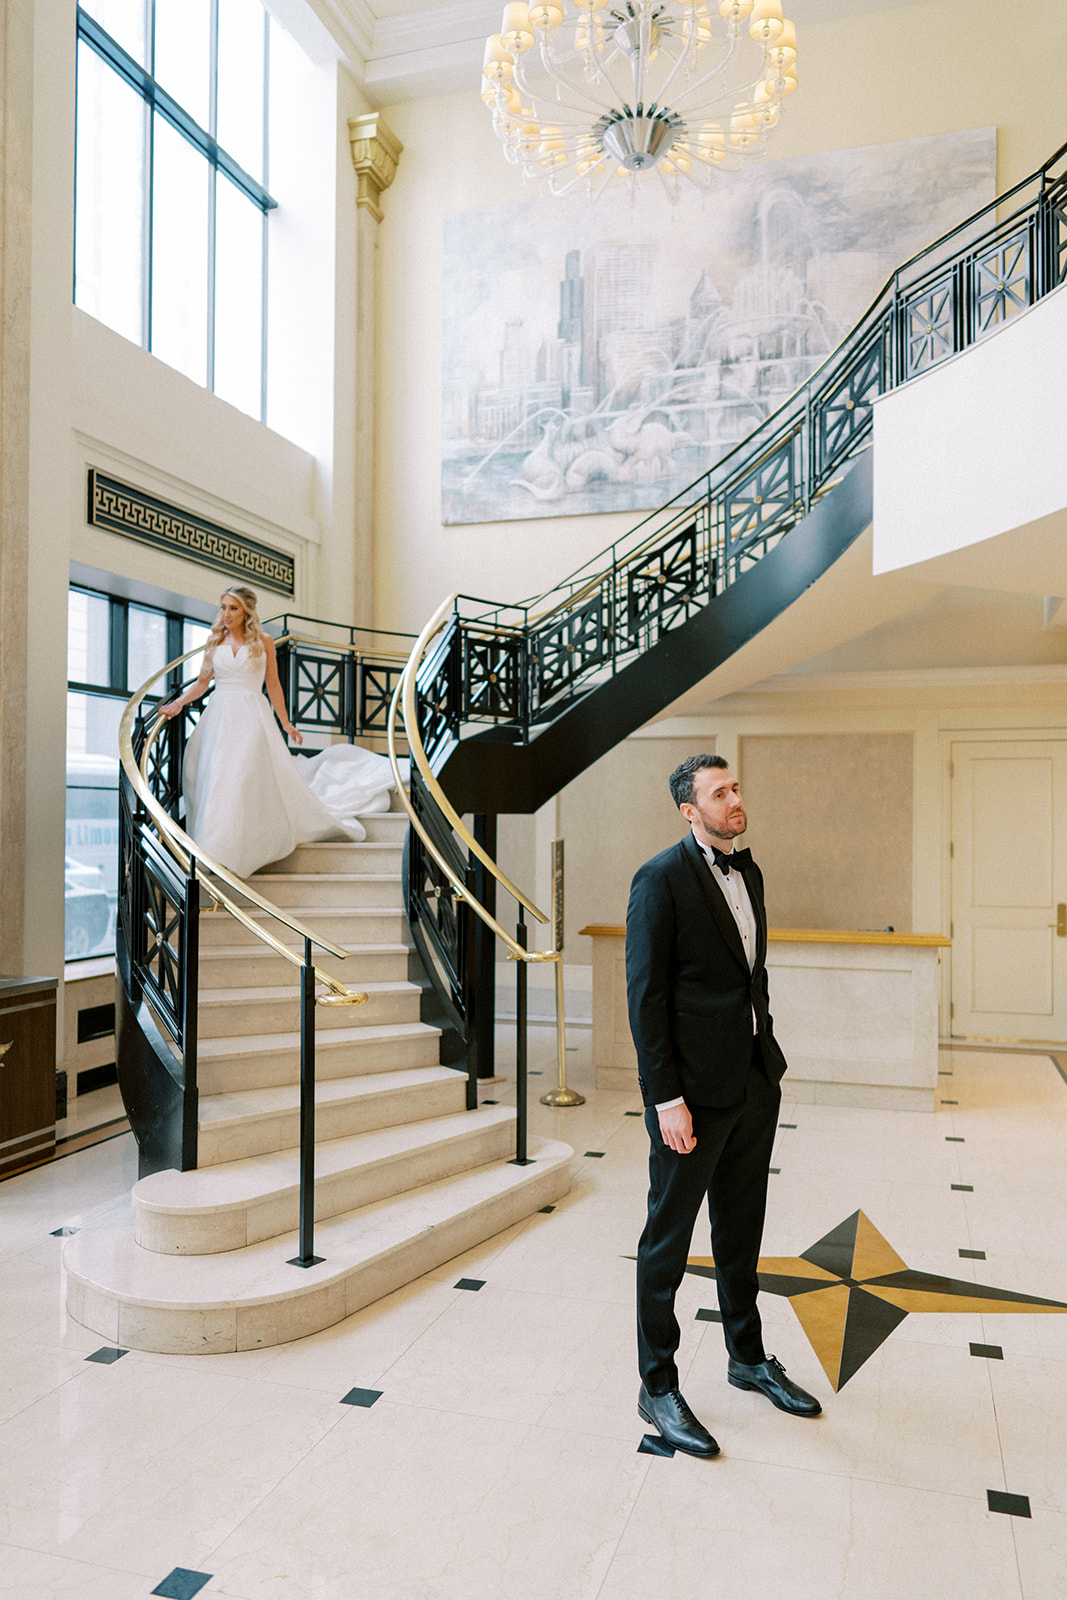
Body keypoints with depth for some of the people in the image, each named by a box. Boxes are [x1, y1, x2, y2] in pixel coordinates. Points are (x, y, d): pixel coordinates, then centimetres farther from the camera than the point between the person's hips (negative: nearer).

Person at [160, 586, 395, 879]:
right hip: (219, 718, 2)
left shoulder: (263, 642, 4)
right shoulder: (215, 641, 10)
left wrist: (285, 722, 9)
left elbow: (273, 685, 9)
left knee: (252, 777, -9)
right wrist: (176, 704, 0)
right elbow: (201, 683, 13)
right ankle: (215, 846, 9)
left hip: (253, 718, -2)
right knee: (216, 779, -1)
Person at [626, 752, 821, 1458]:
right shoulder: (661, 879, -15)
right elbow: (645, 995, -17)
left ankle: (749, 1357, 41)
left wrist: (770, 1061, 12)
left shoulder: (748, 872, 9)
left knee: (742, 1229, 22)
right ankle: (658, 1387, 23)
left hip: (755, 1083, 8)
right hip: (695, 1091, -8)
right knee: (669, 1239, 7)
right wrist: (666, 1098, -19)